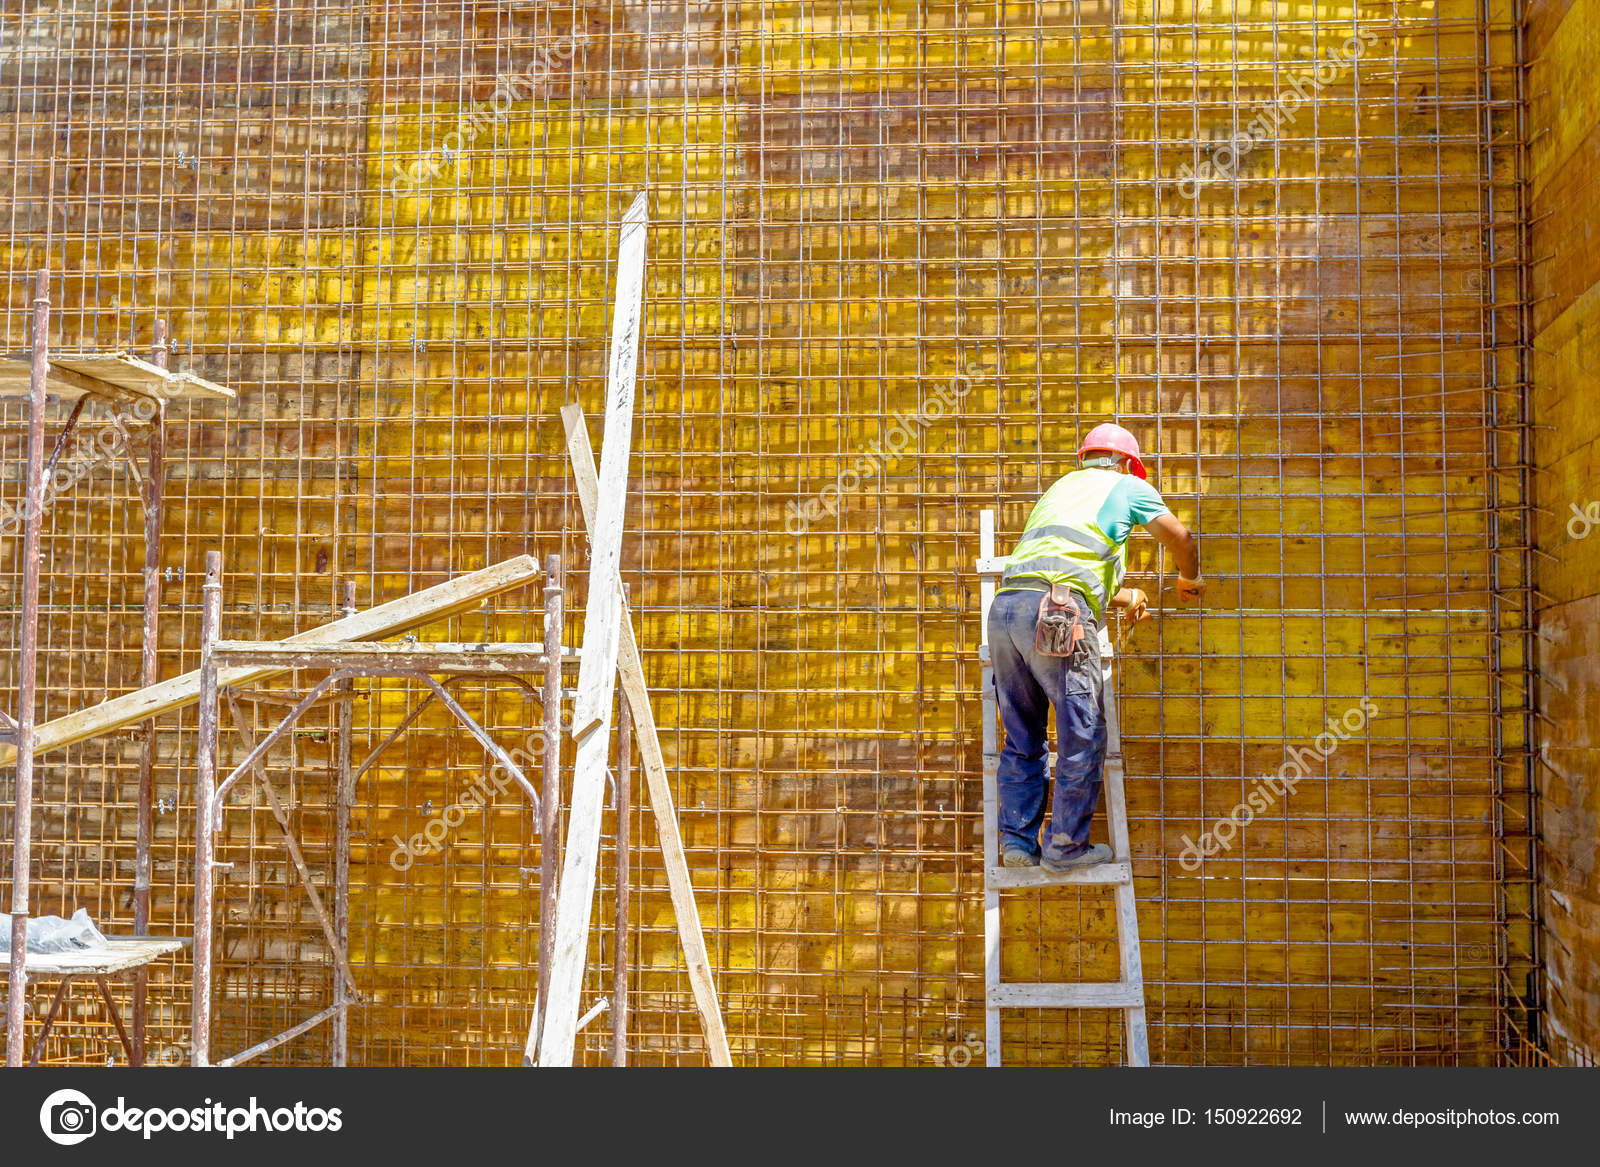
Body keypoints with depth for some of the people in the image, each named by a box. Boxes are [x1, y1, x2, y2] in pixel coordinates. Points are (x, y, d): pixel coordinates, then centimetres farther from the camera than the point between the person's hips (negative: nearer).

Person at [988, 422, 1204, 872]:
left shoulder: (1062, 486, 36)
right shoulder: (1127, 486, 19)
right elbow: (1178, 537, 14)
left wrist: (1123, 596, 52)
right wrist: (1190, 579, 35)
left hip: (1006, 604, 7)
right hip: (1057, 612, -7)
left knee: (1022, 737, 12)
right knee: (1081, 734, 2)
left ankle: (1018, 842, 12)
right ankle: (1065, 846, 4)